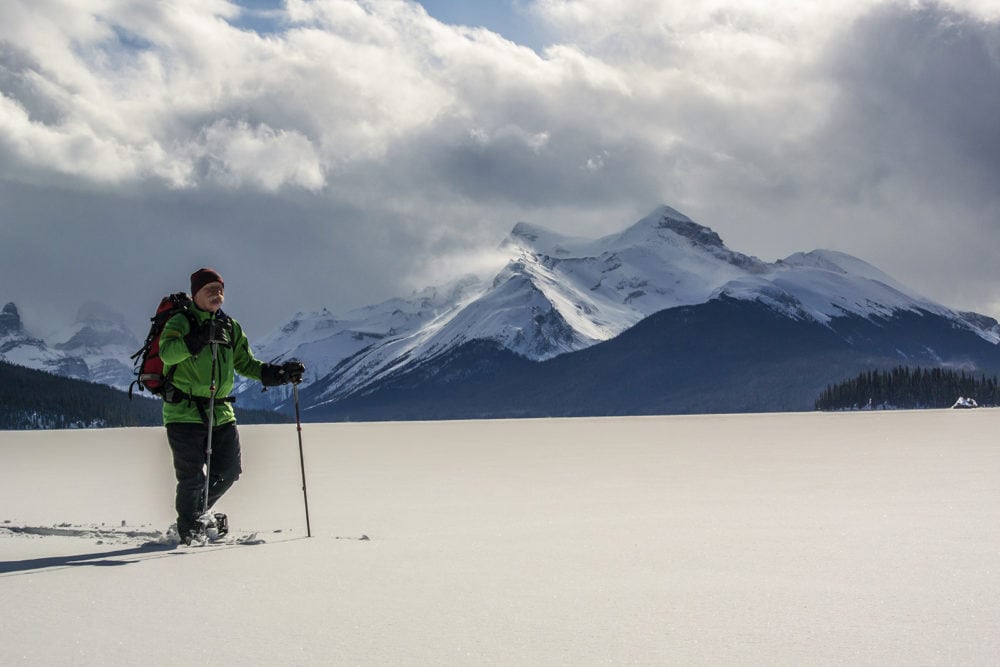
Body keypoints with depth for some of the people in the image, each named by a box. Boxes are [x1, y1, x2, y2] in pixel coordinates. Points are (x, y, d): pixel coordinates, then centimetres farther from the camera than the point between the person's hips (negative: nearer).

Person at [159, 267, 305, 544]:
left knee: (229, 471, 10)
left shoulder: (231, 327, 13)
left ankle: (199, 513, 34)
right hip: (185, 412, -6)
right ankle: (187, 529, 17)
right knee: (192, 477, -4)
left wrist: (279, 373, 5)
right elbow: (167, 352, -23)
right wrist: (200, 338, -34)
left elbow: (246, 364, 19)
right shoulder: (181, 322, -5)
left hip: (221, 413, 6)